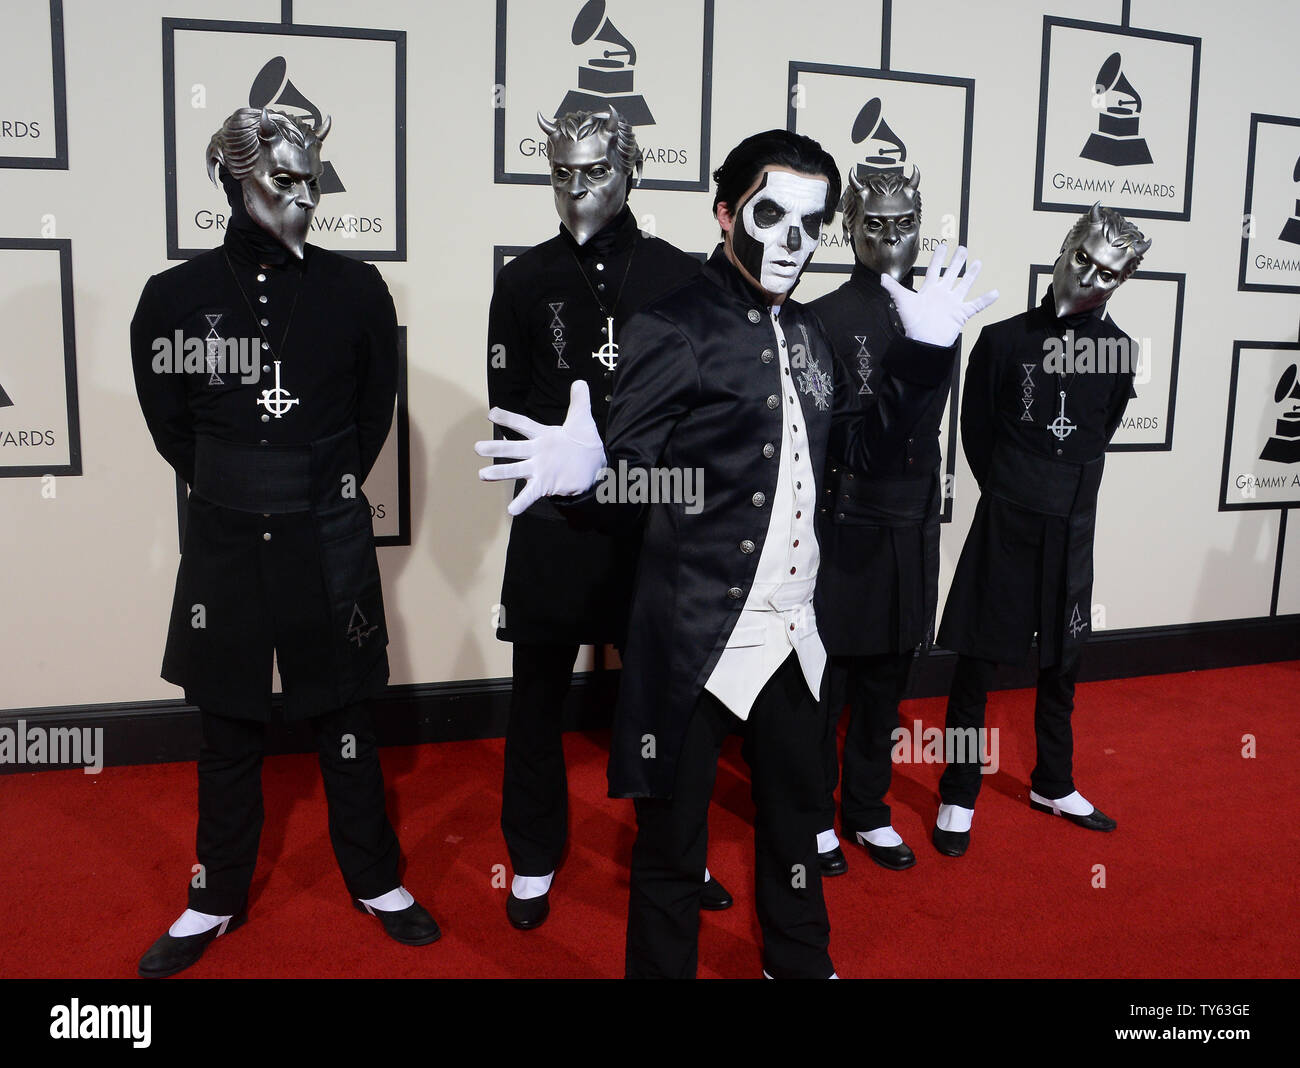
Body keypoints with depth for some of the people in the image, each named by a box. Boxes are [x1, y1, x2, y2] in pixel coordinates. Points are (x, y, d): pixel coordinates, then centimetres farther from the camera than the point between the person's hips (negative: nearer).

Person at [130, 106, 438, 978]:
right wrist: (232, 489, 8)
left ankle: (376, 881, 30)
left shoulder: (355, 290, -5)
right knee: (230, 730, 14)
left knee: (343, 718, 11)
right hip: (224, 544, 1)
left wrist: (335, 484, 7)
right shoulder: (176, 297, -4)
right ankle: (217, 901, 33)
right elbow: (168, 420, 7)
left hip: (328, 542, -1)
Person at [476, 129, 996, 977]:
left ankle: (802, 963, 47)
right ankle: (661, 966, 32)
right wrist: (585, 474, -36)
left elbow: (866, 446, 15)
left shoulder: (807, 333, 10)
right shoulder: (673, 329, -11)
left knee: (797, 813, 24)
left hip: (794, 630, 7)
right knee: (673, 841, 8)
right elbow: (631, 490, -14)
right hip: (697, 636, -7)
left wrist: (925, 352, 7)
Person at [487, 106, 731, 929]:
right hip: (555, 518, 1)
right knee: (540, 694, 10)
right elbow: (509, 402, 3)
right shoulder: (526, 278, 5)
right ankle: (534, 862, 28)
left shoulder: (680, 276, 1)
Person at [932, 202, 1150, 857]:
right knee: (976, 662, 1)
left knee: (1061, 663, 15)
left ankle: (1053, 786, 33)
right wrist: (1009, 490, 7)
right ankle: (958, 798, 15)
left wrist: (1066, 491, 11)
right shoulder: (1004, 339, -5)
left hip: (1071, 528, 3)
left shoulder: (1118, 351, 2)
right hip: (1004, 522, -3)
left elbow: (1100, 435, 14)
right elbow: (975, 432, 3)